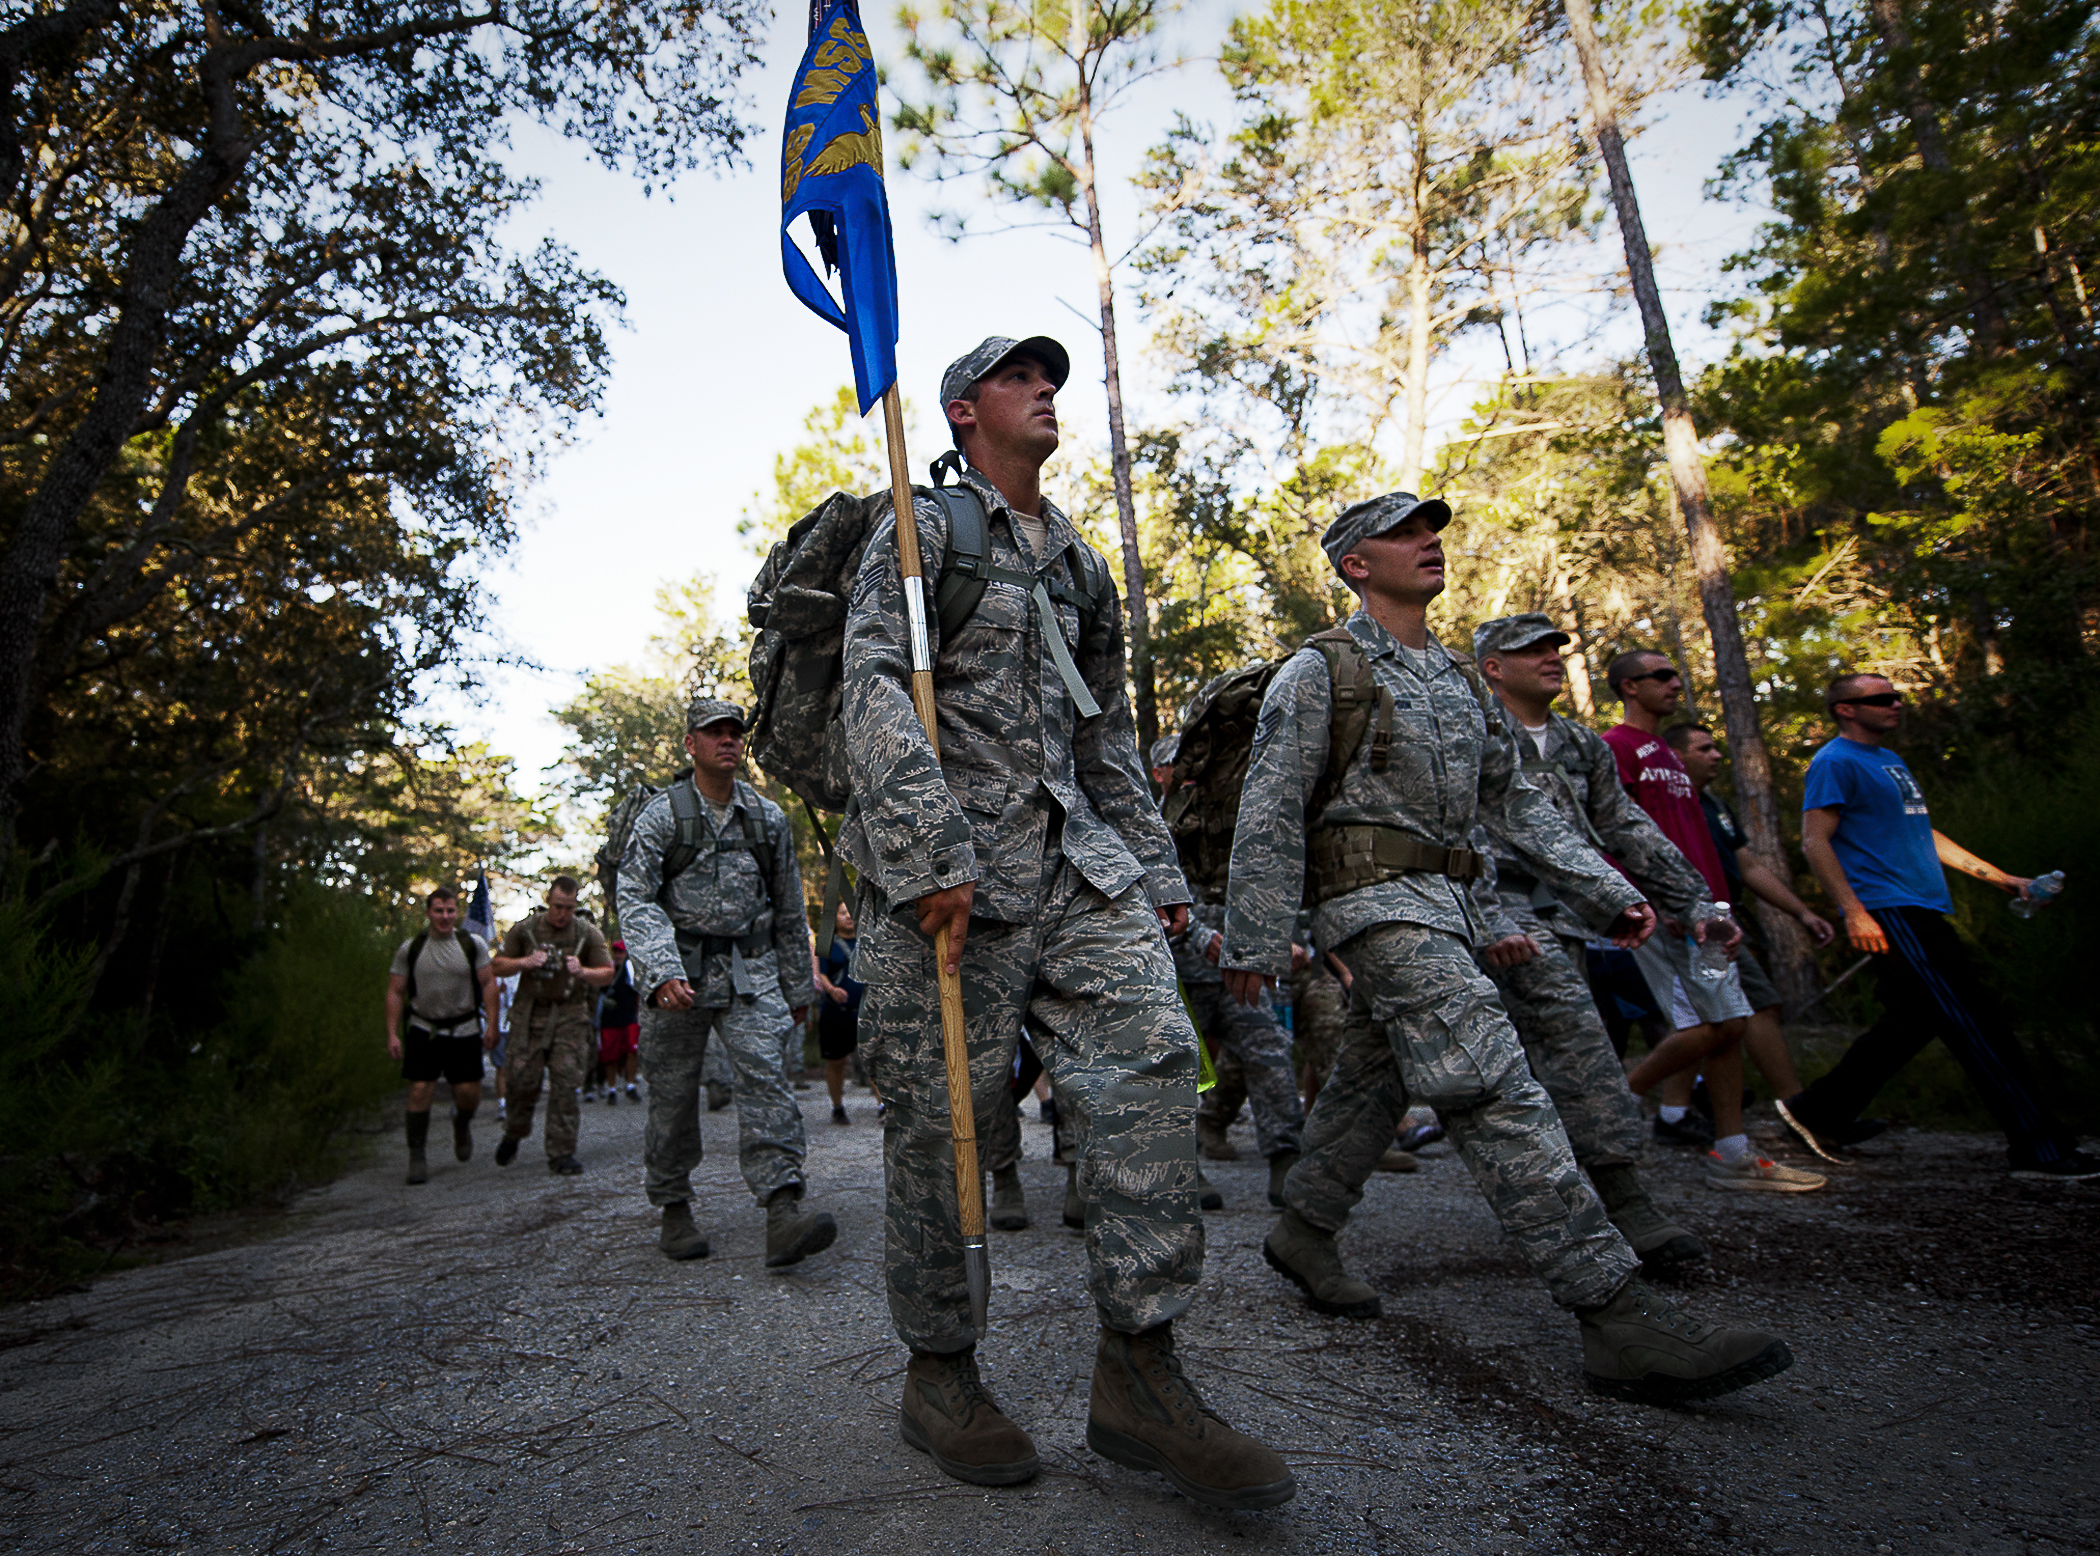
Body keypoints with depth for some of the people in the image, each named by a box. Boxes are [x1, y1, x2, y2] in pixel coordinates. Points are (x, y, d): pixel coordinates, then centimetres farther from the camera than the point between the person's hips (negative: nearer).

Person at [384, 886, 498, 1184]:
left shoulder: (473, 944, 1)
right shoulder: (410, 949, 2)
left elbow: (488, 984, 2)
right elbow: (395, 993, 4)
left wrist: (491, 1024, -5)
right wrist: (392, 1035, -3)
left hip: (464, 1031, 0)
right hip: (423, 1030, 0)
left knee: (469, 1094, -1)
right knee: (420, 1092, -7)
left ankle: (462, 1124, 34)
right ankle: (416, 1157, 6)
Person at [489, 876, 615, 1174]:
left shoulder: (588, 933, 5)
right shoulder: (524, 928, 5)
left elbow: (608, 973, 7)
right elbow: (497, 965, 10)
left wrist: (582, 972, -13)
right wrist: (524, 962, -9)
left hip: (570, 1017, 0)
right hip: (530, 1013, 0)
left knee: (566, 1084, -5)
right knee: (523, 1080, -1)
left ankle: (562, 1153, 2)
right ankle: (513, 1135, 28)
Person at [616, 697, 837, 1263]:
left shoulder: (769, 818, 9)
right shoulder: (661, 815, 0)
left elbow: (790, 909, 16)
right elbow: (635, 898, -9)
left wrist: (798, 987, 17)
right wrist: (662, 971, -25)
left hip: (751, 972, 1)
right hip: (677, 975, -1)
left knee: (767, 1075, -14)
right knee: (673, 1095, 6)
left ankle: (783, 1208, -20)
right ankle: (673, 1210, 24)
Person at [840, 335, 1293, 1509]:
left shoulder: (1083, 564, 23)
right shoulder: (924, 529, 4)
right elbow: (873, 684, -10)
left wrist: (1156, 871, 18)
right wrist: (929, 852, -22)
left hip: (1075, 858, 6)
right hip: (948, 862, -5)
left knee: (1152, 1053, -10)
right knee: (940, 1113, 0)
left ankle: (1140, 1375, 0)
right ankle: (940, 1374, 20)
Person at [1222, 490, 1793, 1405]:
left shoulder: (1455, 678, 19)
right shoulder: (1320, 671, -4)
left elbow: (1512, 801, 20)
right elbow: (1270, 816, -9)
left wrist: (1606, 892, 12)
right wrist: (1254, 944, -13)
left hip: (1445, 903, 8)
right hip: (1376, 899, -8)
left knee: (1372, 1084, 14)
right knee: (1495, 1088, -15)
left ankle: (1303, 1234, 30)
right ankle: (1615, 1314, -14)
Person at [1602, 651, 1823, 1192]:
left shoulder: (1667, 754, 25)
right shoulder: (1615, 746, -4)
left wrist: (1721, 910, 19)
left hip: (1697, 908, 9)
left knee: (1730, 1024, 6)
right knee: (1708, 1026, -14)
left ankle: (1732, 1157, 10)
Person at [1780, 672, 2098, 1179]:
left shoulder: (1890, 761, 22)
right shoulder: (1836, 763, -8)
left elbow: (1922, 834, 28)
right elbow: (1814, 841, -16)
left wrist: (1999, 877, 23)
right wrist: (1854, 912, -24)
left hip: (1921, 910, 10)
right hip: (1889, 913, -10)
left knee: (1911, 1021, 11)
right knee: (1972, 1022, -9)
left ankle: (1818, 1111, 18)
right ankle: (2039, 1147, -3)